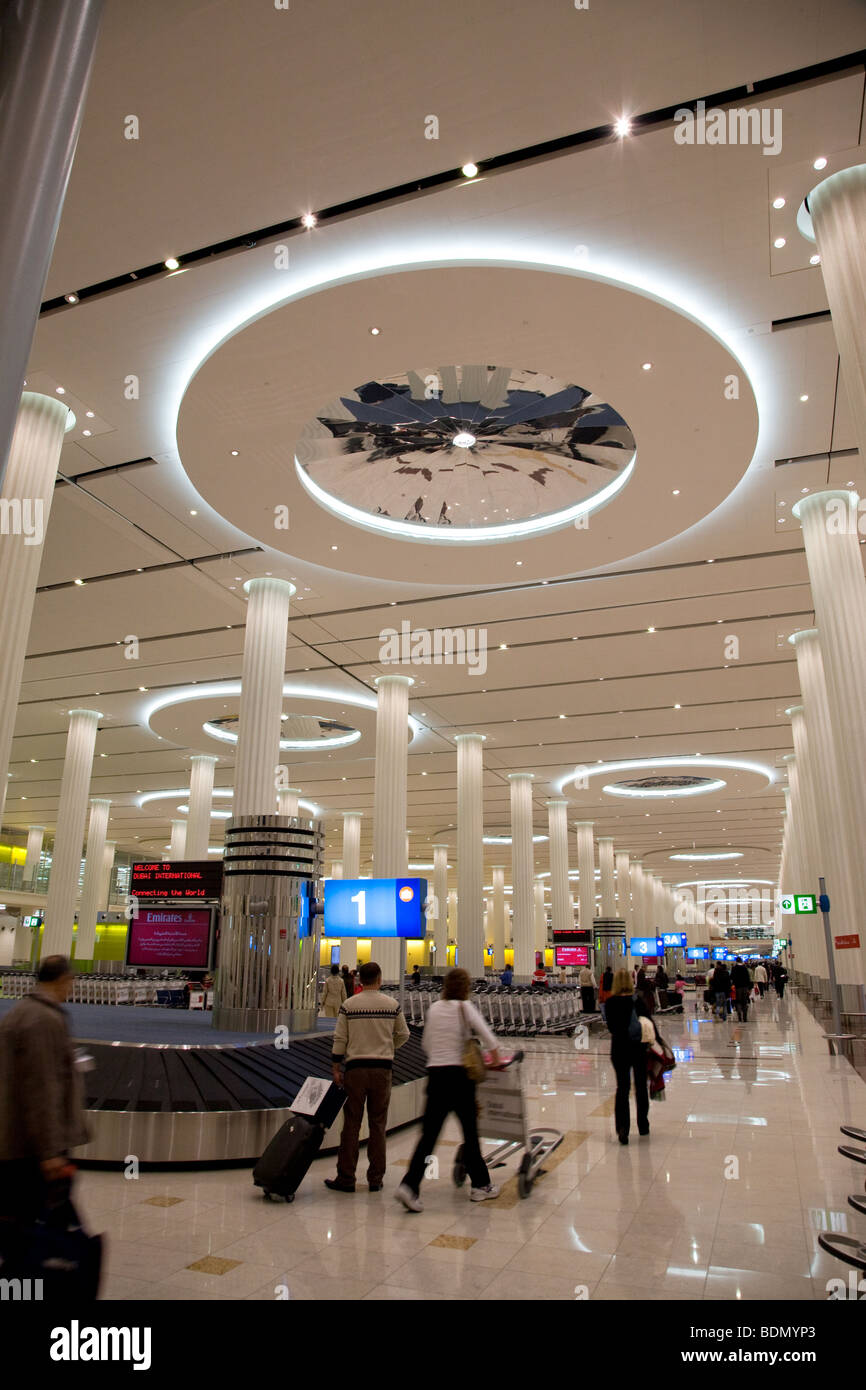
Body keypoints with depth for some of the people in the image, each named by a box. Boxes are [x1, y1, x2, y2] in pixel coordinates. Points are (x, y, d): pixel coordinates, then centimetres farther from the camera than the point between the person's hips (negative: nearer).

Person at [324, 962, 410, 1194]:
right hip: (383, 1069, 1)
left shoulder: (349, 1005, -4)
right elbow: (403, 1035, 8)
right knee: (378, 1124, 10)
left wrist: (336, 1068, 6)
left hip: (356, 1068, -1)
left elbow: (339, 1039, -3)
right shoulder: (392, 1005, 0)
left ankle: (346, 1179, 11)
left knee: (351, 1124, 6)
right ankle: (375, 1179, 15)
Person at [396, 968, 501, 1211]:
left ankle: (409, 1185, -9)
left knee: (429, 1134, 4)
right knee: (470, 1131, 12)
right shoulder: (465, 1007, -6)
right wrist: (495, 1062, 5)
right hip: (459, 1075, -4)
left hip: (435, 1073, 4)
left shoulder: (434, 1008, 8)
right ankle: (480, 1185, 25)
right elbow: (488, 1039, -11)